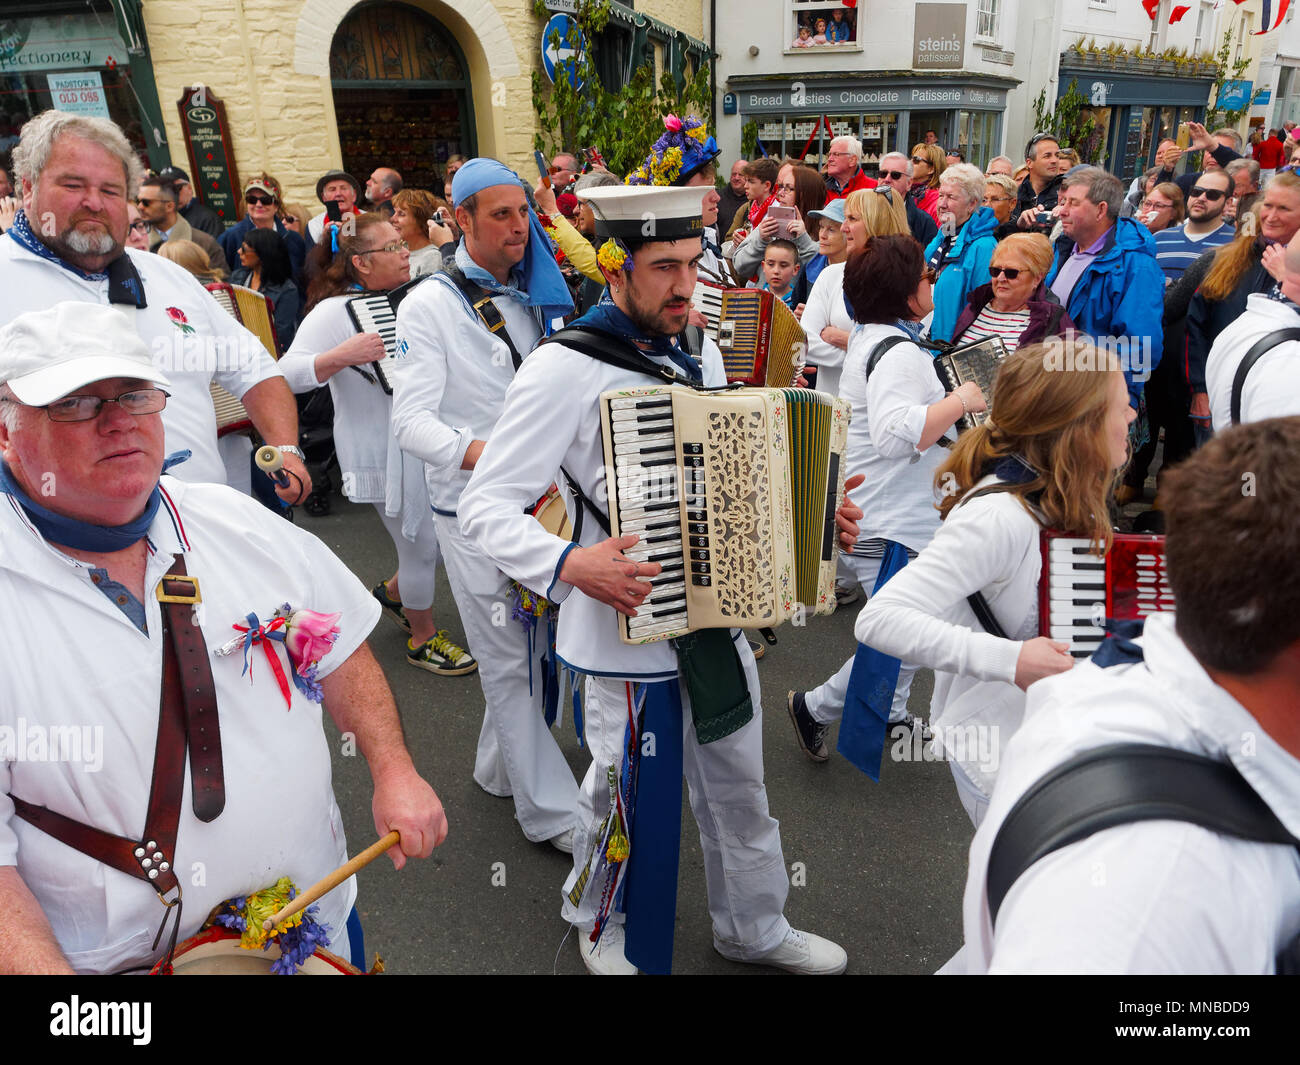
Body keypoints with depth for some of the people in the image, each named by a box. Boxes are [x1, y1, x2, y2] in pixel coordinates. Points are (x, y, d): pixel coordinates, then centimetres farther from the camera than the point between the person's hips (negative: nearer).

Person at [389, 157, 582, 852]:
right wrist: (481, 453, -34)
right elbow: (411, 420, -17)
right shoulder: (430, 304, -8)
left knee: (532, 643, 15)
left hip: (542, 498, 6)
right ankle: (549, 809, 15)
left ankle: (500, 767, 37)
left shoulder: (536, 295, 11)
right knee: (508, 660, 3)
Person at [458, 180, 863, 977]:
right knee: (630, 797, 13)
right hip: (631, 630, -6)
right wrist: (569, 564, -34)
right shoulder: (565, 368, -16)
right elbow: (485, 504, -18)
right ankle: (601, 923, 45)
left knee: (739, 788, 21)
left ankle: (755, 927, 47)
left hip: (719, 618, 7)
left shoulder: (700, 356, 7)